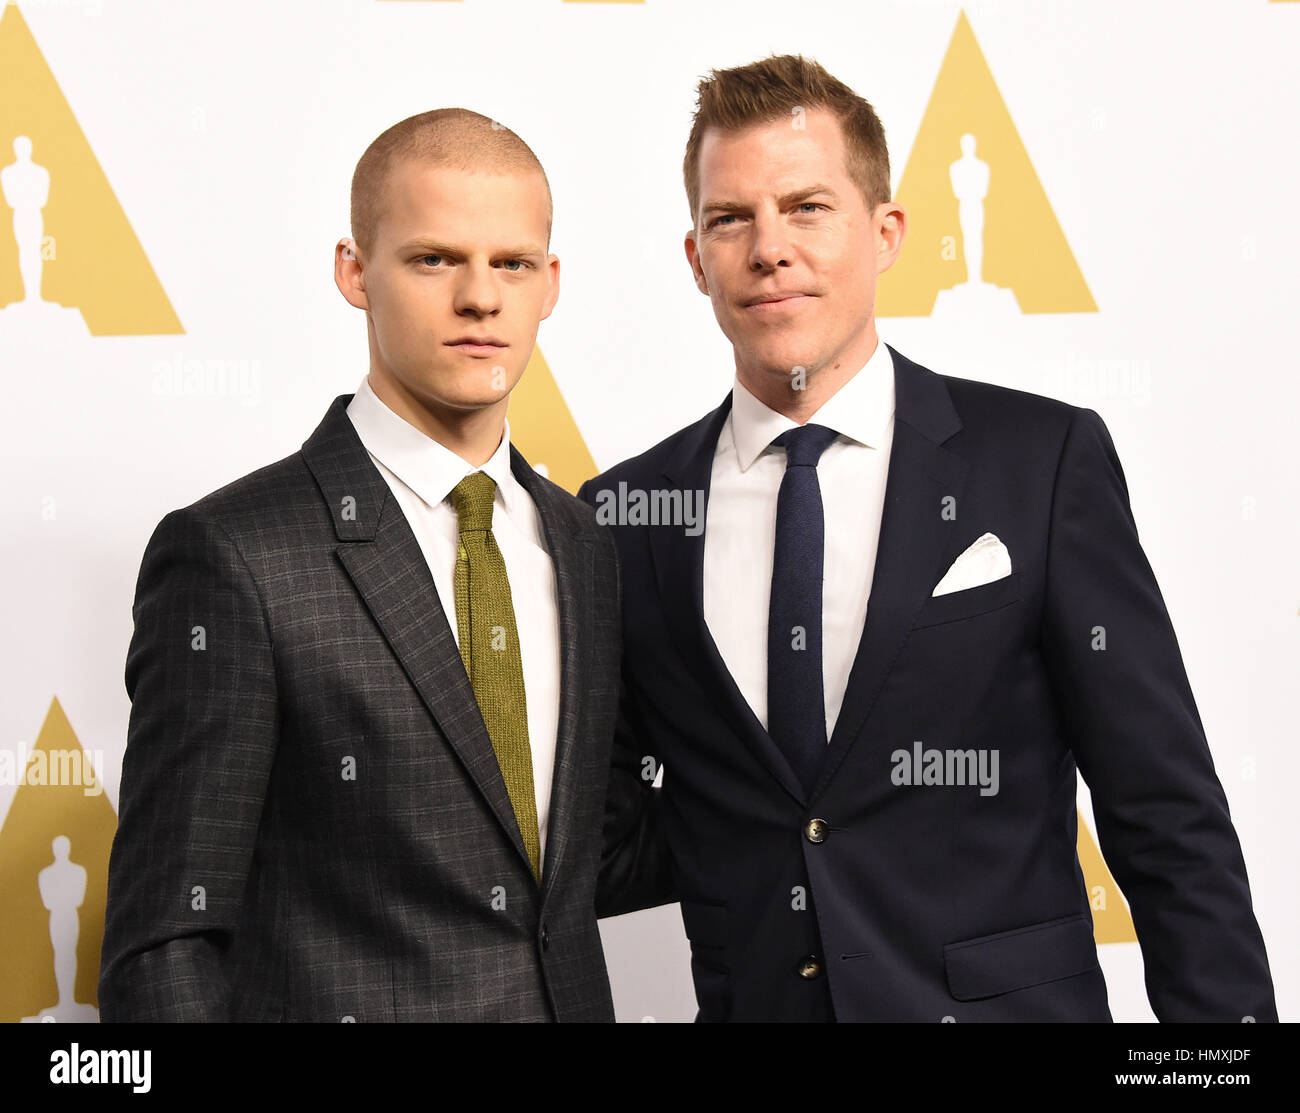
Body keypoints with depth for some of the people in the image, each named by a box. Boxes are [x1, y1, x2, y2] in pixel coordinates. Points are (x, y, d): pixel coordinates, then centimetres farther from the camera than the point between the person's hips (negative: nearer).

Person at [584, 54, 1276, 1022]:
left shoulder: (1047, 460, -7)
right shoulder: (626, 515, 0)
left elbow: (1167, 818, -6)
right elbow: (623, 843, 5)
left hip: (1008, 997, -2)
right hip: (749, 999, 2)